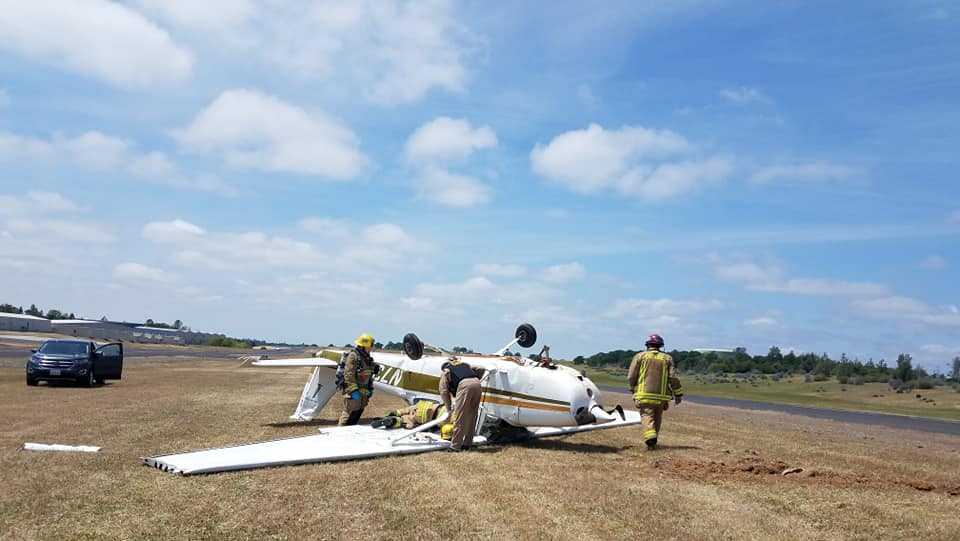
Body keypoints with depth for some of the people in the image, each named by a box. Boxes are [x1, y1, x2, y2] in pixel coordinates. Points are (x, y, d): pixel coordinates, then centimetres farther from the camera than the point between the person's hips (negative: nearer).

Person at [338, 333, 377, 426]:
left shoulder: (367, 358, 15)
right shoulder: (353, 356, -14)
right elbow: (349, 375, -20)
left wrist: (370, 388, 20)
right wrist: (353, 390, -23)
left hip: (363, 391, 9)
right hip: (353, 391, -9)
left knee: (358, 413, 13)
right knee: (349, 414, -7)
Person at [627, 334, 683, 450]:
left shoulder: (640, 356, 5)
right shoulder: (667, 358, 10)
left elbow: (631, 377, 1)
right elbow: (673, 378, 0)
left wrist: (634, 388, 19)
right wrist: (678, 394, 6)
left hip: (644, 395, -2)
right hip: (661, 396, 2)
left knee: (647, 417, -5)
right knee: (657, 418, 18)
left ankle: (650, 439, -26)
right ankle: (653, 441, 23)